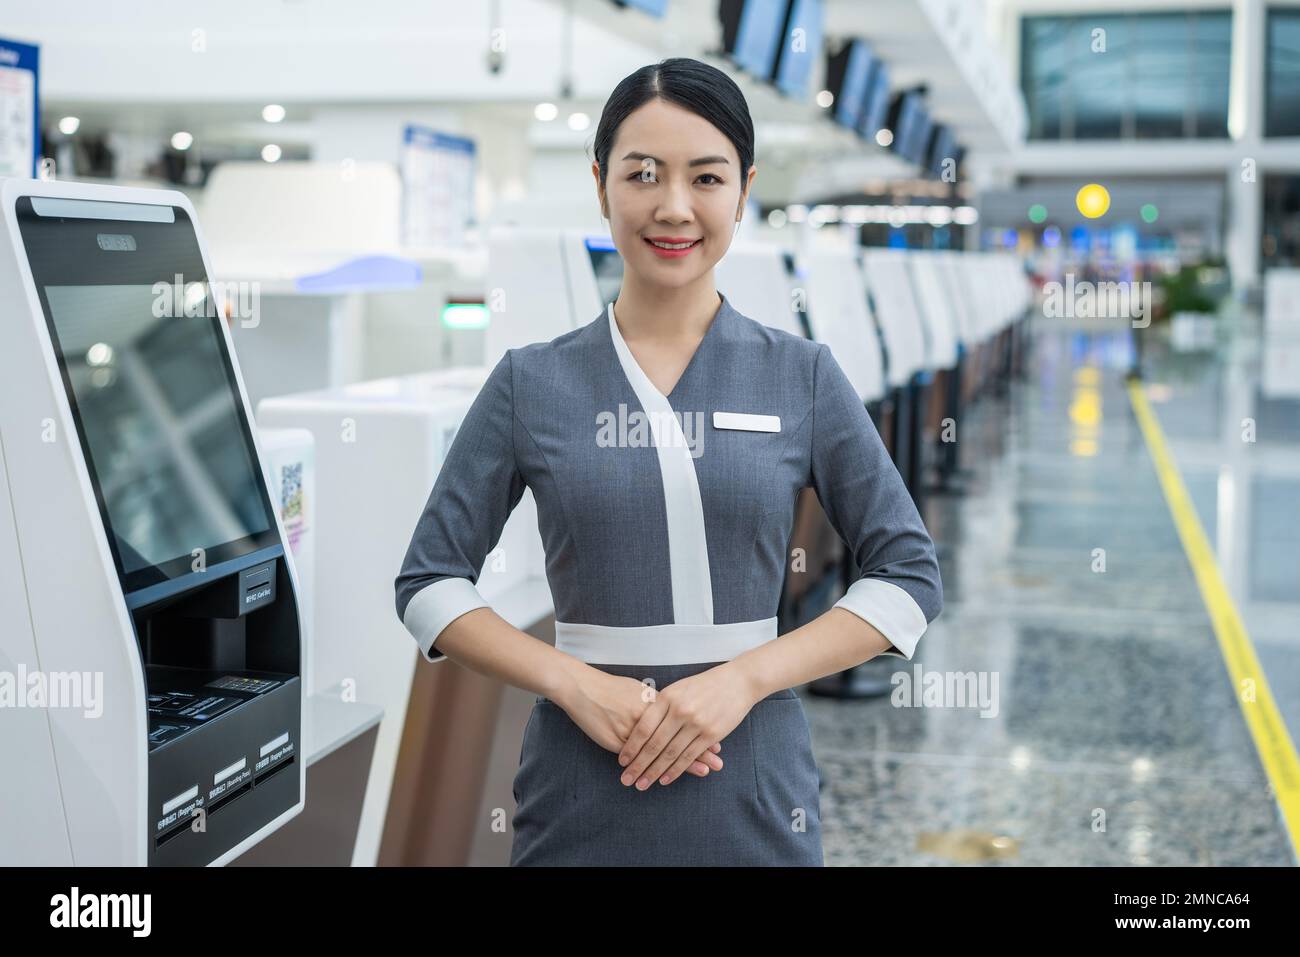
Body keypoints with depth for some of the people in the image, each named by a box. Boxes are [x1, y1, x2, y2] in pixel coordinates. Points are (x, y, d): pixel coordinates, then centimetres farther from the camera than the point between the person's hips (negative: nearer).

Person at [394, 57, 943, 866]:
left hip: (754, 800, 0)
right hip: (581, 804, 0)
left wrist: (741, 678, -12)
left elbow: (910, 576, 0)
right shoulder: (532, 383, 1)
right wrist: (575, 683, -12)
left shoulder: (802, 376, 1)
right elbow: (430, 584, 2)